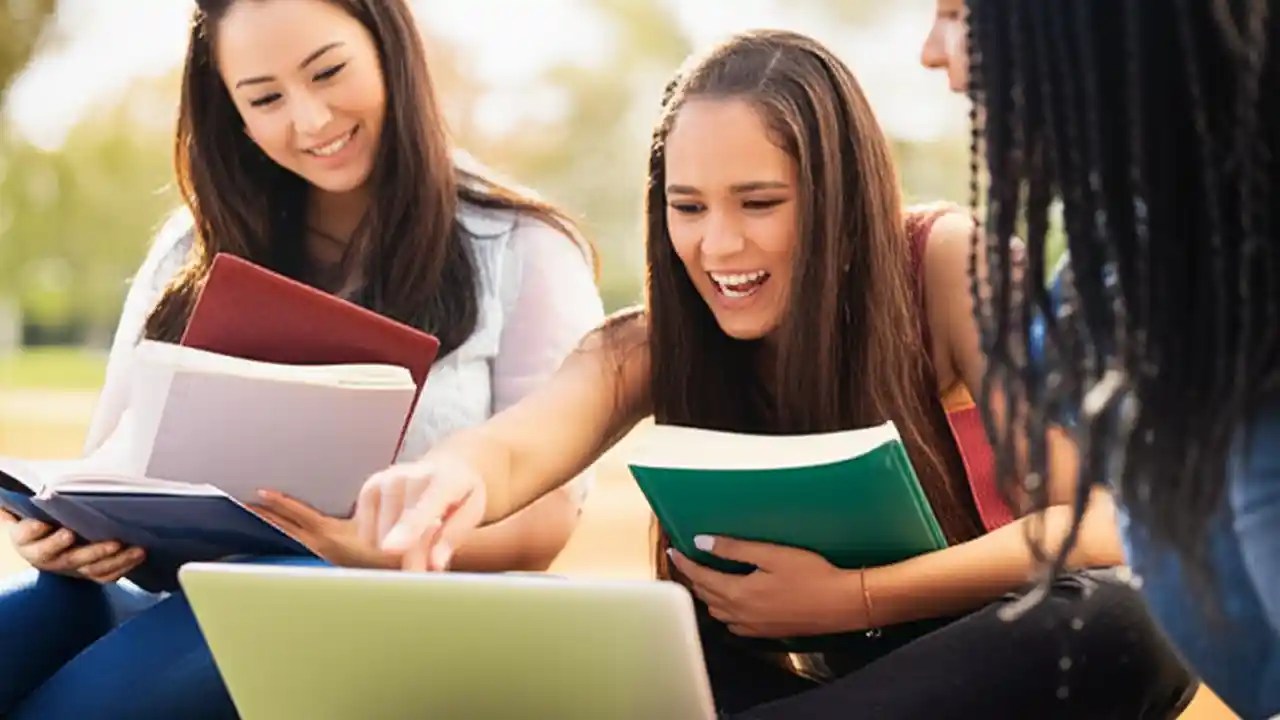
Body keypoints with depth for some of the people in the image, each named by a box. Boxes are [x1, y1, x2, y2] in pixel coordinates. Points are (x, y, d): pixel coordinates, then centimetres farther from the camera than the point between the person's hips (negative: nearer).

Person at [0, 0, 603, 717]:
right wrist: (63, 529, -12)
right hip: (174, 597, 4)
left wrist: (393, 552, -22)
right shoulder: (192, 253, 17)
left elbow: (544, 519, -1)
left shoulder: (520, 250, 5)